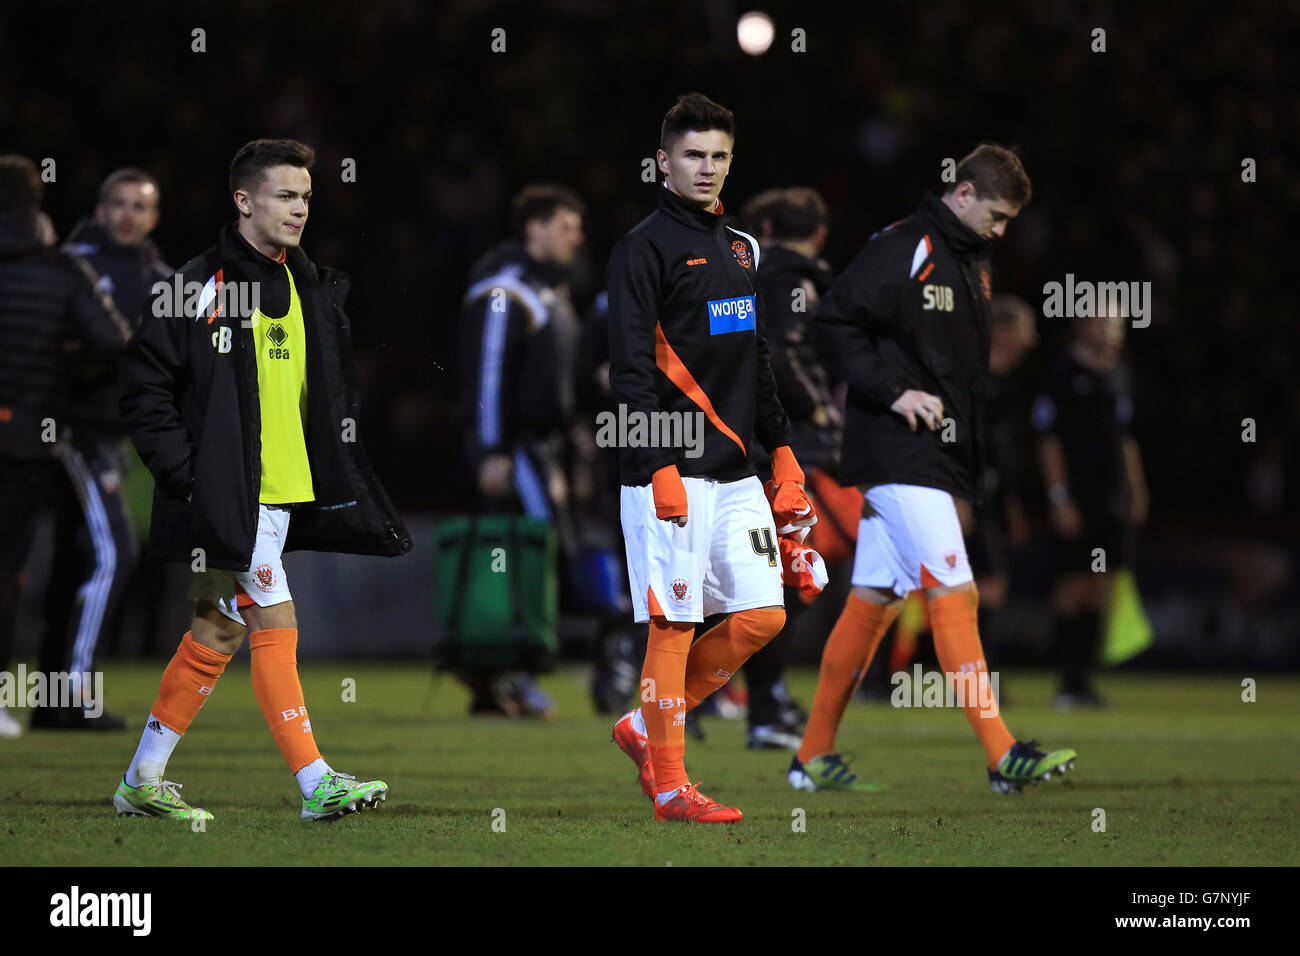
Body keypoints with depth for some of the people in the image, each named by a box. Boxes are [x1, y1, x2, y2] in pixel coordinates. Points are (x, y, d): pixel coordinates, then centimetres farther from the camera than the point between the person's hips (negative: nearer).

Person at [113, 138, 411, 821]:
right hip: (227, 500, -8)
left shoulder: (312, 291, 13)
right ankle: (316, 784, -11)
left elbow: (335, 390, 23)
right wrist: (184, 473, -13)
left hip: (284, 496, 8)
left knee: (215, 634, 12)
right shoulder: (202, 286, -10)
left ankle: (142, 781, 21)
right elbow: (145, 384, -9)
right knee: (275, 626, -11)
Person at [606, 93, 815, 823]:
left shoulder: (741, 248, 17)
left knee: (762, 615, 4)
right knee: (674, 625, -6)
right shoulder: (645, 248, -7)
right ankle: (671, 788, 1)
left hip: (735, 470, 8)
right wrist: (660, 468, -19)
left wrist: (783, 454, 18)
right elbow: (631, 369, -13)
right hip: (671, 471, -8)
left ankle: (643, 728, 18)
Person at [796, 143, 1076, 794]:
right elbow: (833, 323, -16)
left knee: (873, 603, 10)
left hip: (939, 457, 9)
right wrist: (893, 393, -19)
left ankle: (814, 757, 14)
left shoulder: (972, 263, 18)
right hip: (901, 454, -9)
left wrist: (972, 465, 17)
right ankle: (1002, 755, -15)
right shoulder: (902, 251, -11)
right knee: (953, 593, -12)